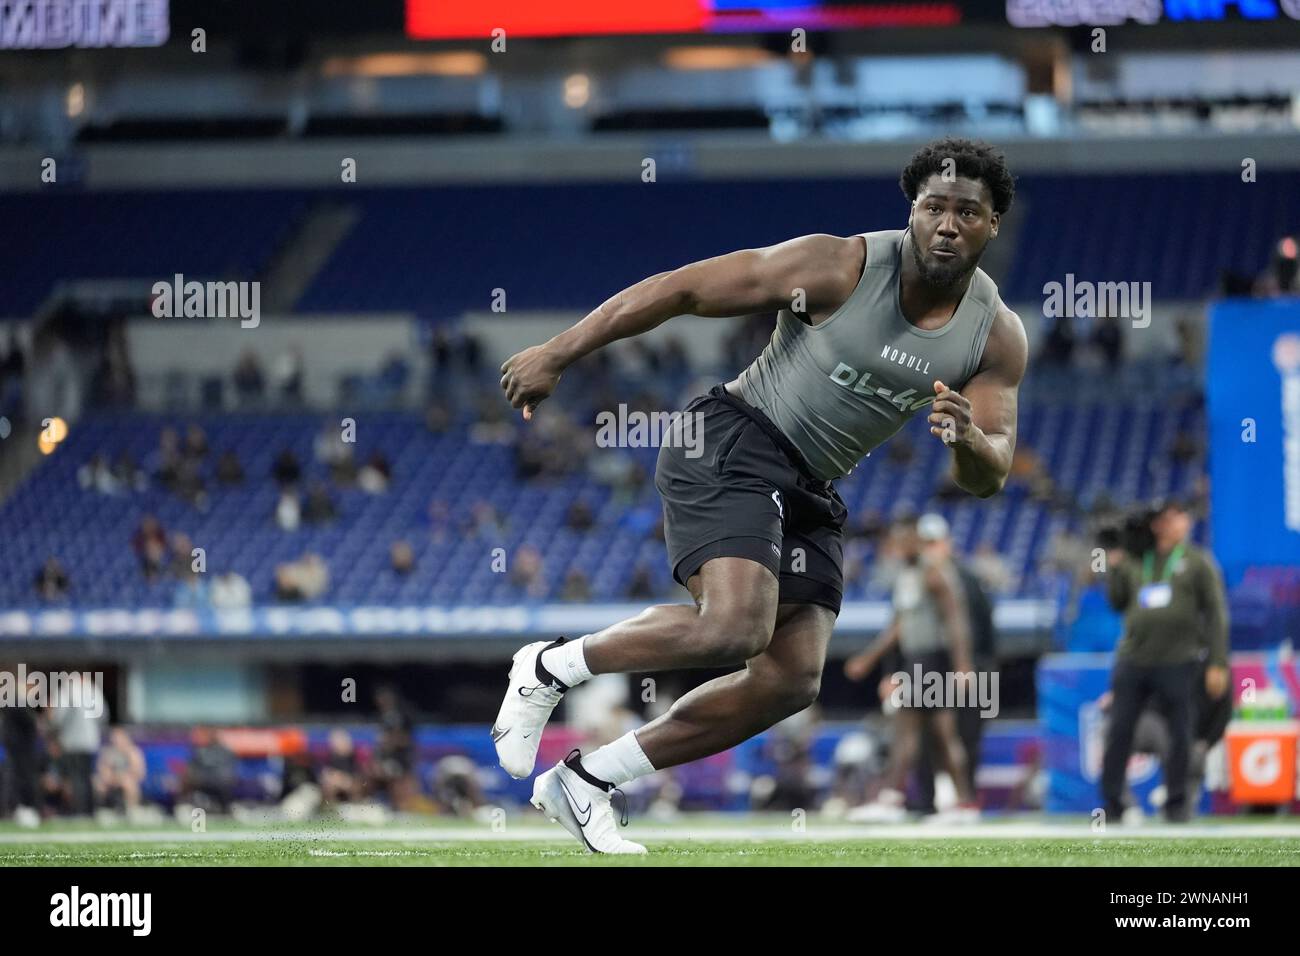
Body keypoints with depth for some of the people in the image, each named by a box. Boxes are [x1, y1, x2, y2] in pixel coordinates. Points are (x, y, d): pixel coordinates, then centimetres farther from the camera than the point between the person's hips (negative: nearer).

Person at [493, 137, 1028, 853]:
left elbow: (987, 477, -3)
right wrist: (557, 356, -11)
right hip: (732, 443, -7)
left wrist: (968, 441, -29)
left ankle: (585, 782, 6)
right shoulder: (838, 269, -17)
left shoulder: (999, 338, -3)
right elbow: (680, 289, -12)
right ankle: (549, 668, -5)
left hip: (809, 496, 7)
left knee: (791, 681, -3)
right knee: (734, 628, -28)